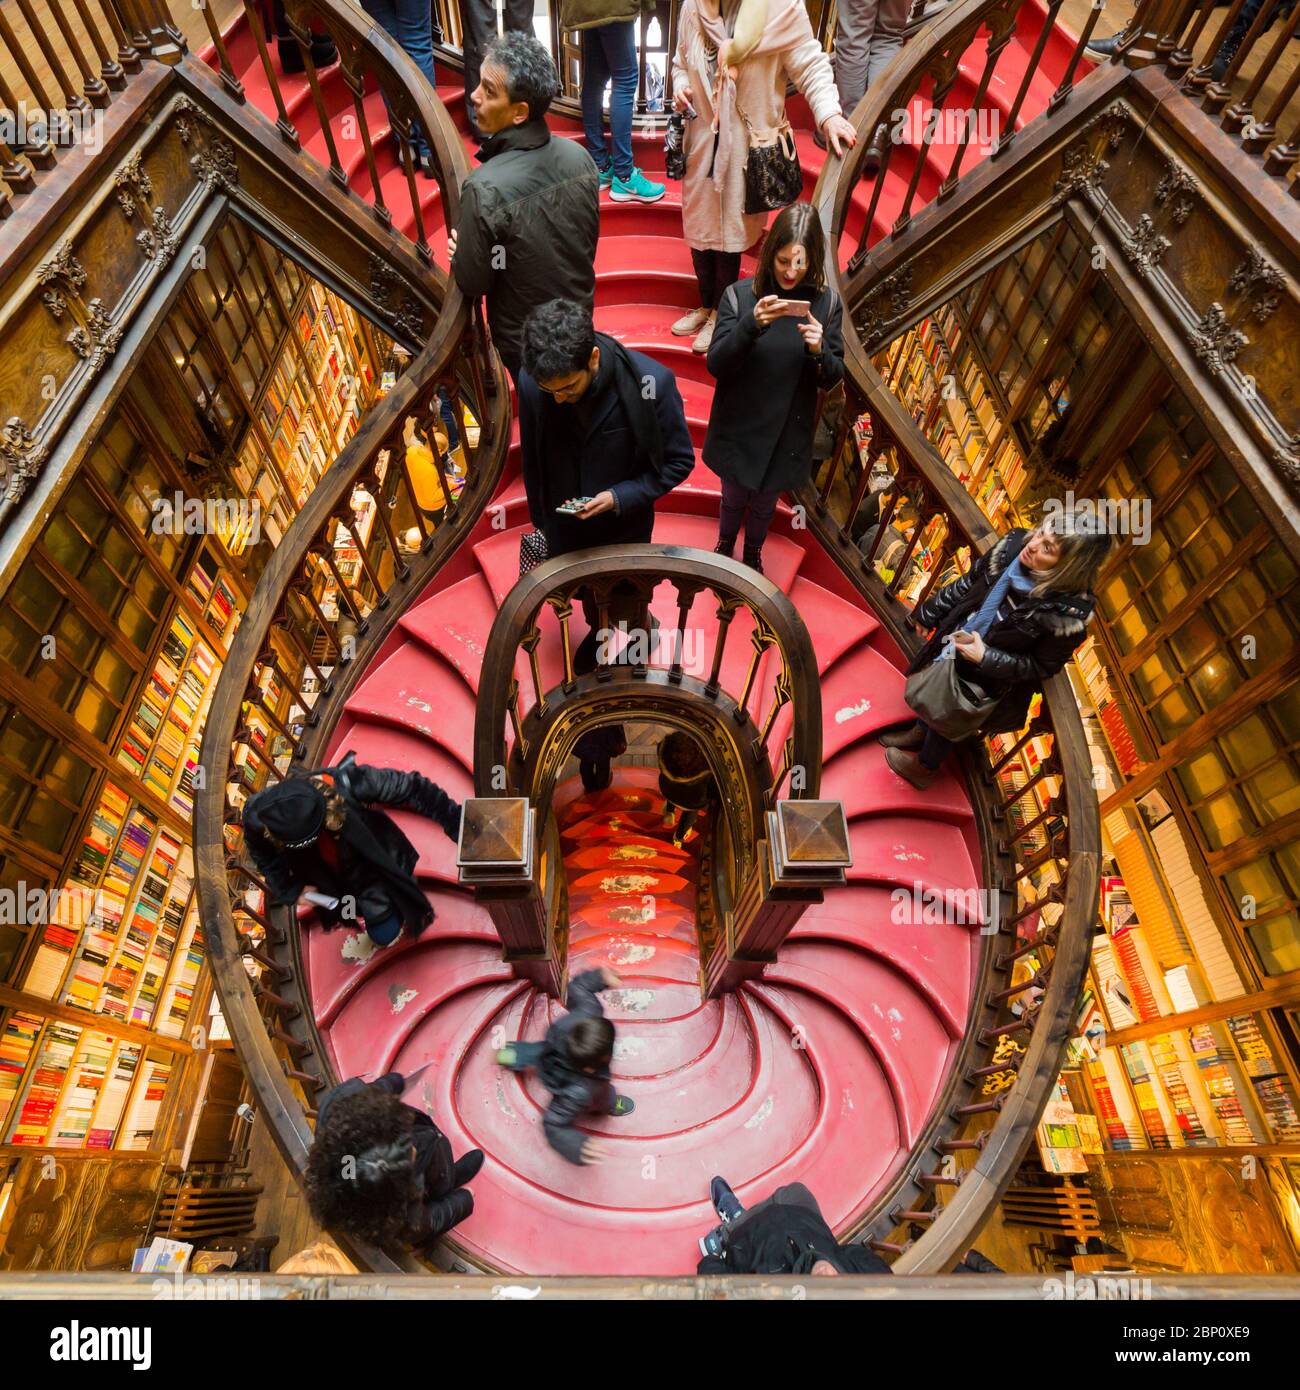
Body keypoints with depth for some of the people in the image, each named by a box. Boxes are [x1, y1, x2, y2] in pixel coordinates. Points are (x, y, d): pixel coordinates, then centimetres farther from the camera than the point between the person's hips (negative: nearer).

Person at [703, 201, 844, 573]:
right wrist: (752, 324, -34)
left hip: (787, 433, 1)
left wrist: (819, 351, -27)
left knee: (765, 504, 22)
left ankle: (753, 552, 52)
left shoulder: (826, 303, -9)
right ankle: (725, 544, 53)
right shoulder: (740, 295, -14)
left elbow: (832, 378, -5)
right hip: (738, 428, -1)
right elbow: (715, 364, -19)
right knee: (733, 497, 21)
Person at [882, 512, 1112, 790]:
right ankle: (920, 732, 61)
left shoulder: (1068, 612, -35)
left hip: (985, 681, -4)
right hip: (952, 643, 5)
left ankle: (924, 768, 50)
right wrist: (929, 613, 4)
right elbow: (968, 583, -5)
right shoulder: (1015, 544, -22)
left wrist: (986, 658, -28)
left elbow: (1042, 667, -20)